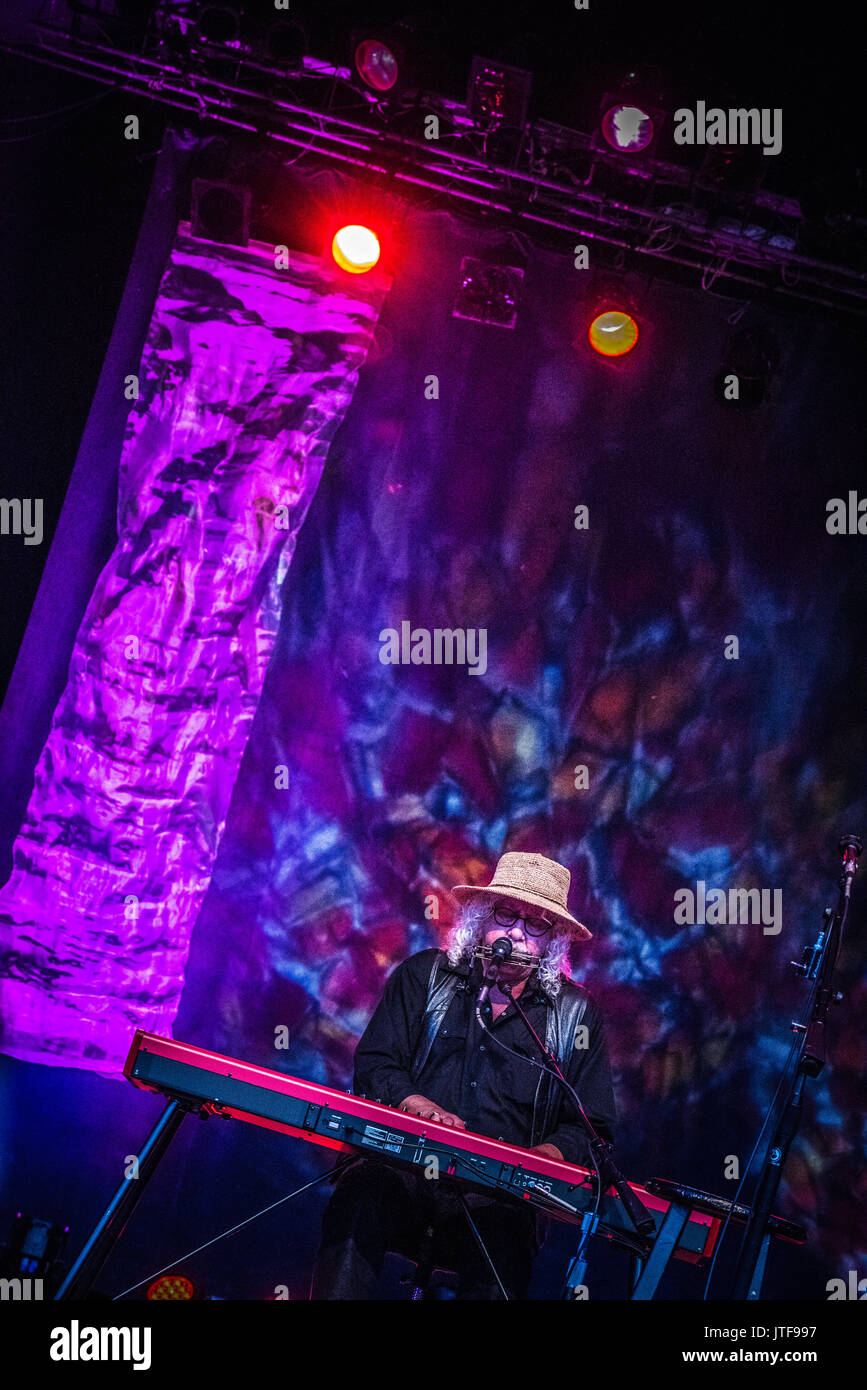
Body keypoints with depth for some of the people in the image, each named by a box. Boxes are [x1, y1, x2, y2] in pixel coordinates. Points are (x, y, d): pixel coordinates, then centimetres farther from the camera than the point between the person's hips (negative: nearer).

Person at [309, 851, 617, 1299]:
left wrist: (548, 1153, -10)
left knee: (503, 1235, -38)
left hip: (499, 1194, 0)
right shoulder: (424, 976, 16)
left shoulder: (575, 1014, 15)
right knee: (360, 1198, -36)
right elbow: (373, 1065, 7)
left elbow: (593, 1128, 13)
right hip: (403, 1169, 1)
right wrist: (414, 1104, -15)